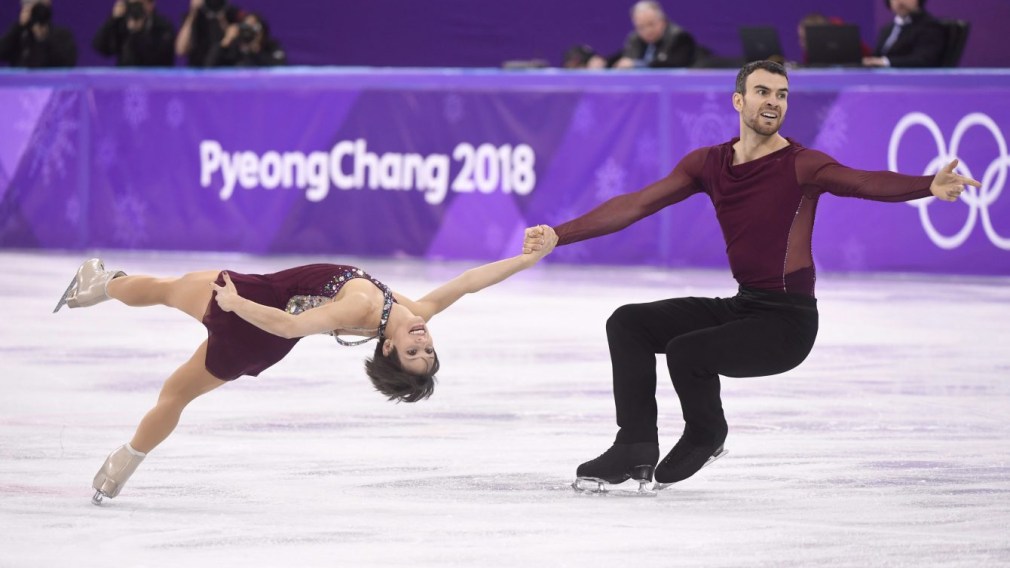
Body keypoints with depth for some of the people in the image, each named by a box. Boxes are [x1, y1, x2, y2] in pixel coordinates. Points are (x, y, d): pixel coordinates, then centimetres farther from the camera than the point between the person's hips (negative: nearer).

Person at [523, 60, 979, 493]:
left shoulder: (801, 166, -14)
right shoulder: (709, 164, 5)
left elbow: (866, 183, -31)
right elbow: (634, 205, 7)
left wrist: (928, 186, -50)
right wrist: (559, 236, 1)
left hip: (788, 321, -7)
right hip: (740, 307, 7)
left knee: (685, 350, -26)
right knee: (628, 323, -1)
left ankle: (707, 436, 6)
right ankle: (636, 450, 2)